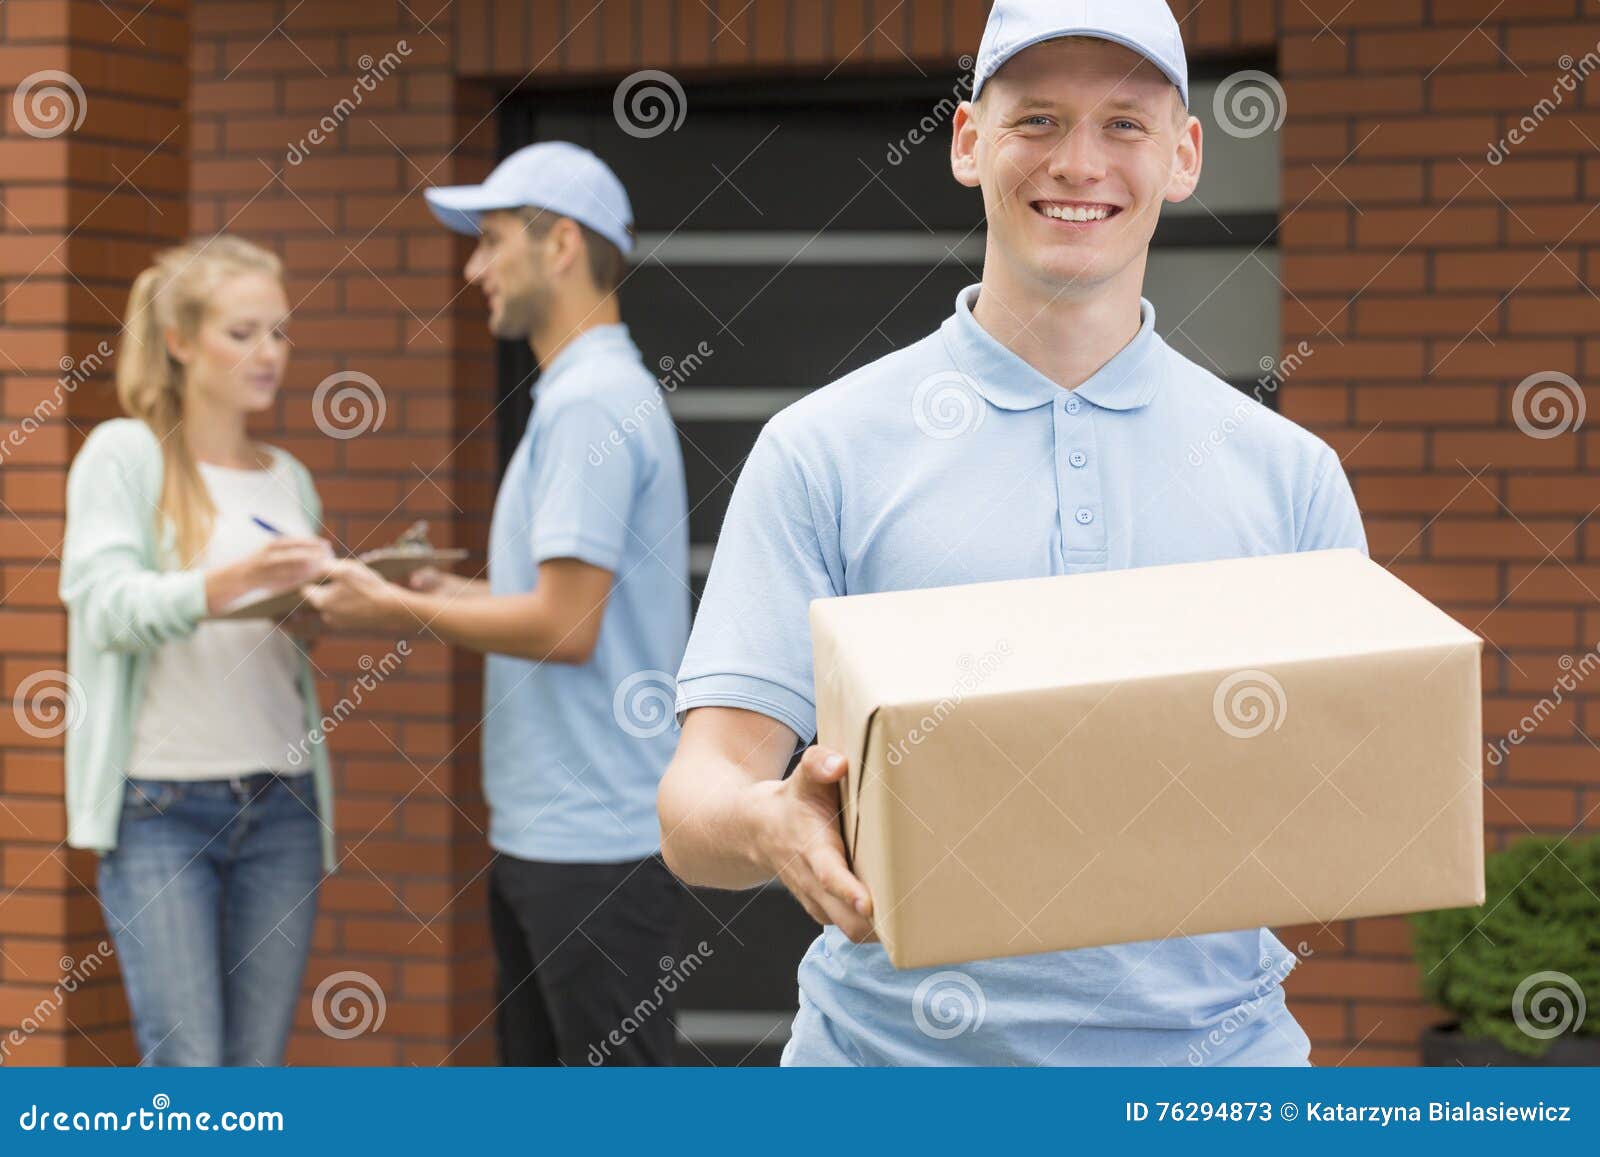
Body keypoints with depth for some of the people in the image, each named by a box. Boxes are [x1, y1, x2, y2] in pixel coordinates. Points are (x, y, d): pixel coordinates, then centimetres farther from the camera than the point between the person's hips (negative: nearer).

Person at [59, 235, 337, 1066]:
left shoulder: (289, 479, 16)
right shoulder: (124, 454, -1)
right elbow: (107, 608, -15)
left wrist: (309, 618, -2)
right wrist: (235, 580, -29)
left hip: (281, 807, 5)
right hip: (162, 807, -5)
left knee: (257, 1077, 3)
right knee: (186, 1070, -10)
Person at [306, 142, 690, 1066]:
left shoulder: (592, 403, -16)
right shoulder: (576, 393, 17)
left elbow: (565, 626, -21)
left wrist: (398, 612, -11)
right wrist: (447, 589, 13)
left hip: (594, 842, -11)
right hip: (539, 836, 11)